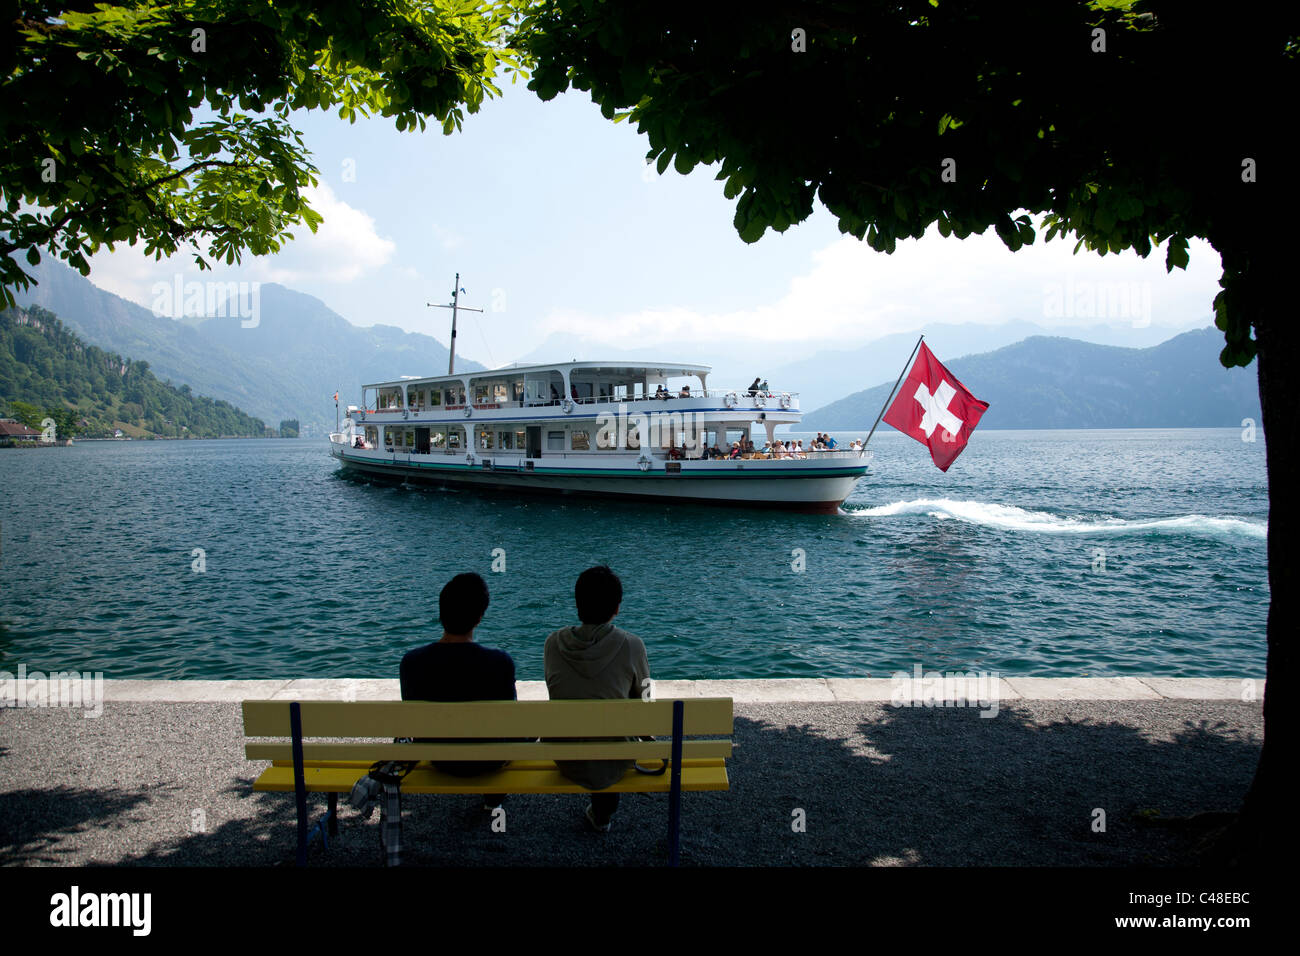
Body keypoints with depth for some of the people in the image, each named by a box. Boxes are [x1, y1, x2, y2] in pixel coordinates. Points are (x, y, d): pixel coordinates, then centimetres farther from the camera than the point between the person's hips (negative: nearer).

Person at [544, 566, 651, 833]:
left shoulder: (554, 642, -11)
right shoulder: (631, 646, -17)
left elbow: (555, 692, 6)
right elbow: (642, 699, -2)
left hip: (564, 761, 2)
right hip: (613, 763, -2)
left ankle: (601, 812, 55)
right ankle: (602, 813, 53)